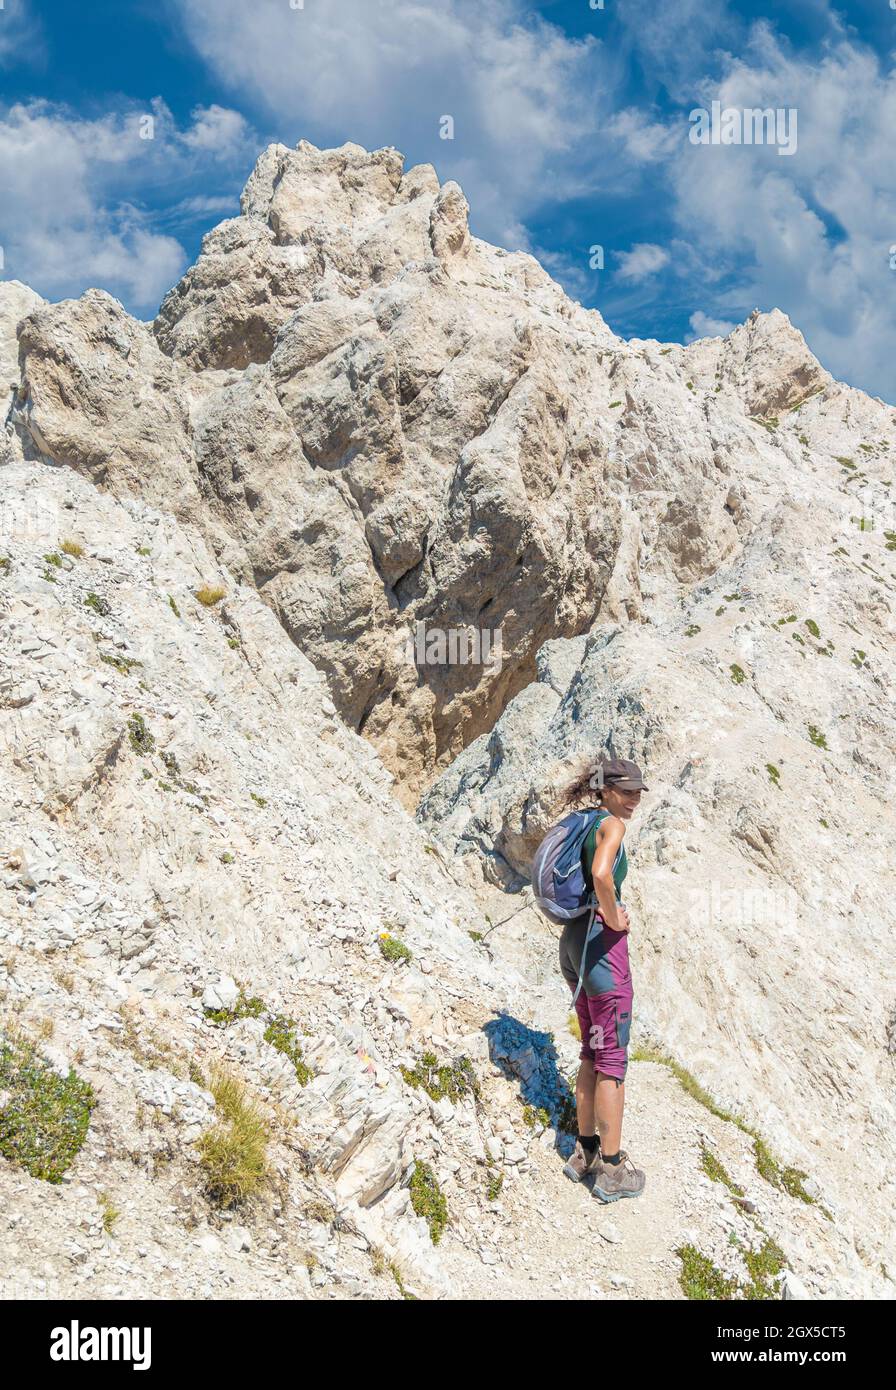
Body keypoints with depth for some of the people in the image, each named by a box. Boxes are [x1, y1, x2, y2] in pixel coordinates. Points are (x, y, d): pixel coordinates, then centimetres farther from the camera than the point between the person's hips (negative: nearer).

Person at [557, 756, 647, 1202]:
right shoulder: (611, 824, -12)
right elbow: (601, 873, -32)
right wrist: (614, 919, -18)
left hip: (572, 940, 9)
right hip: (603, 943, -9)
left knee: (591, 1052, 18)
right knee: (613, 1057, 0)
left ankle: (585, 1151, 27)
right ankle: (612, 1169, 8)